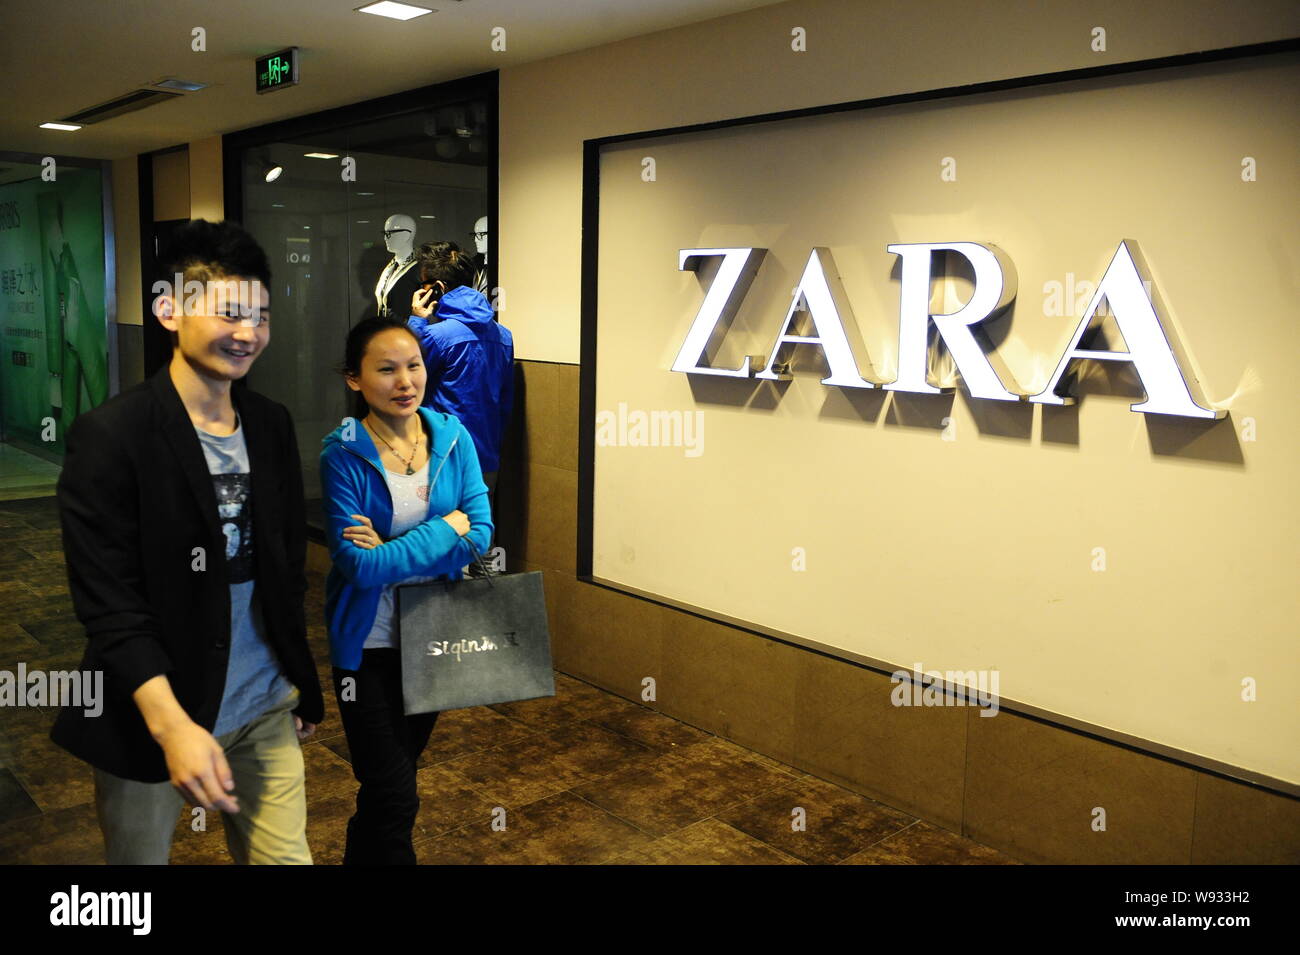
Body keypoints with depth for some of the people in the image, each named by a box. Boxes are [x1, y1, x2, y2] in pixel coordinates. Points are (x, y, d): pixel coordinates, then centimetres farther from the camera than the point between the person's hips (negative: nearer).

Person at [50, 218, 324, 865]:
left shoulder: (272, 425, 4)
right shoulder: (110, 436, -14)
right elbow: (108, 601, -17)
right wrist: (173, 726, -26)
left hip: (267, 712, 5)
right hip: (150, 717, -4)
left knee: (286, 855, 11)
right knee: (140, 854, 15)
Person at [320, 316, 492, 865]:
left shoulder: (452, 437, -5)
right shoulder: (343, 456, -17)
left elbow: (480, 533, -11)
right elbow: (359, 565, -24)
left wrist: (393, 550, -20)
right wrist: (446, 527, -19)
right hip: (369, 643, -4)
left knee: (397, 767, 23)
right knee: (394, 796, -1)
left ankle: (363, 855, 46)